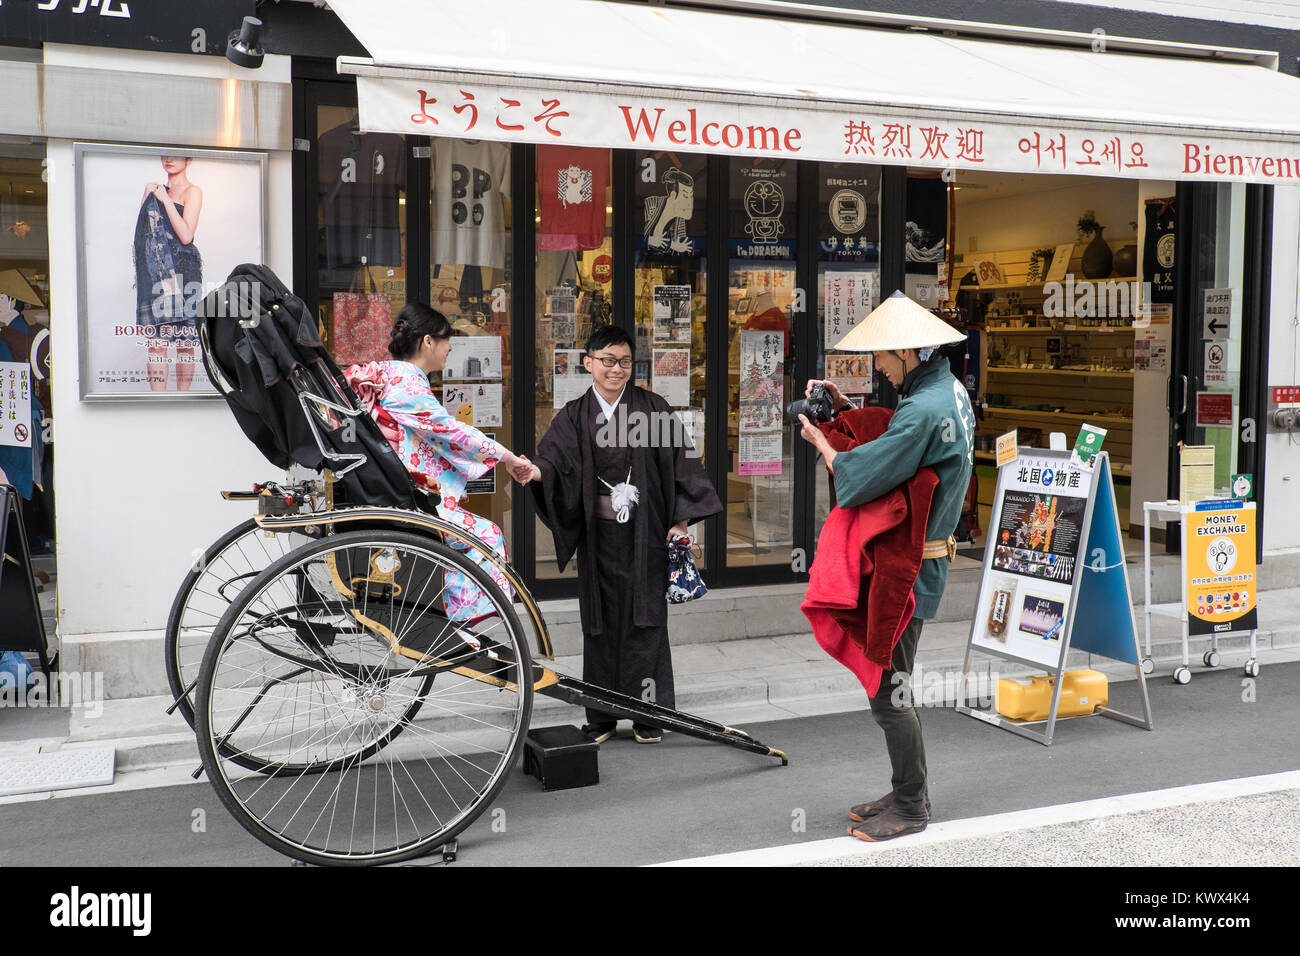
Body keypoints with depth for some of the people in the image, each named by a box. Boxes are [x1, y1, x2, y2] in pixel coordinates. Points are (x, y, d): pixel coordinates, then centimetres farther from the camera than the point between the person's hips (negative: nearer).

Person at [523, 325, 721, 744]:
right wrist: (537, 471, -32)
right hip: (598, 533, 2)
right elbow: (557, 457, -9)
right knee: (600, 622, 7)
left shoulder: (652, 408, 2)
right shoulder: (575, 415, 6)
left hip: (644, 531, -1)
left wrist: (680, 520, -5)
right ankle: (601, 717, 17)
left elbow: (679, 461, 1)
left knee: (644, 620, 1)